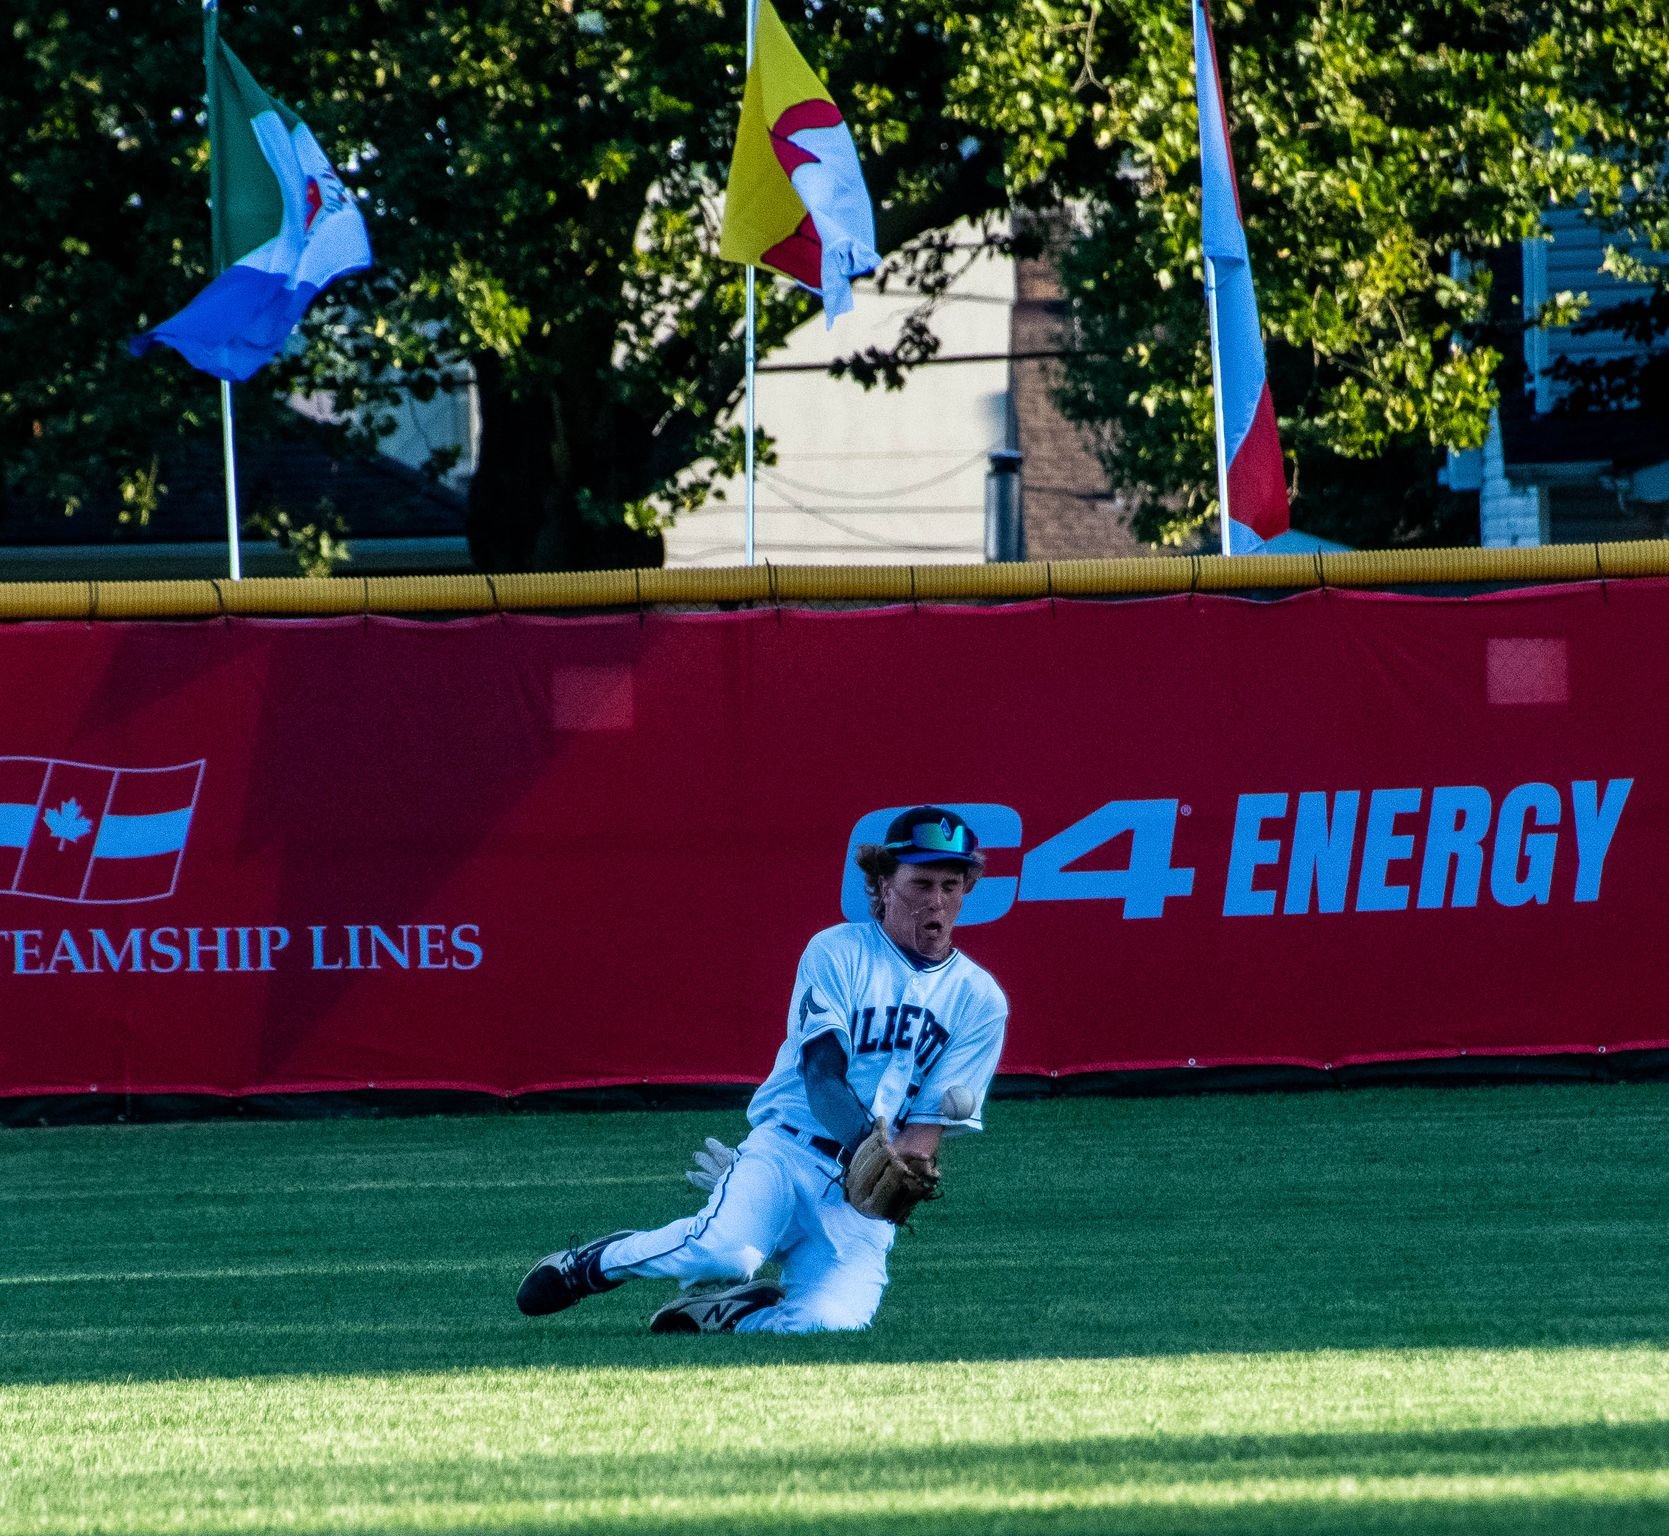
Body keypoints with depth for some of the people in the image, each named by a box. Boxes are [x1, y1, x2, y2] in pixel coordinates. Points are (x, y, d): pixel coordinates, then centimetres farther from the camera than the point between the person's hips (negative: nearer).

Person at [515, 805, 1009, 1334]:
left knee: (832, 1321, -28)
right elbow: (823, 1078, -10)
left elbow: (928, 1124, 2)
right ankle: (592, 1263, -4)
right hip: (786, 1150, -2)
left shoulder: (980, 1001, 8)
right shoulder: (837, 953, 1)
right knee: (726, 1248, -35)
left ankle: (734, 1312, 5)